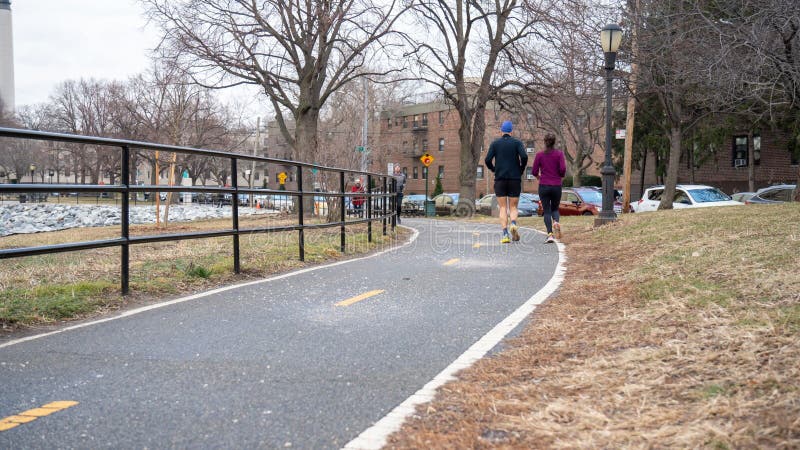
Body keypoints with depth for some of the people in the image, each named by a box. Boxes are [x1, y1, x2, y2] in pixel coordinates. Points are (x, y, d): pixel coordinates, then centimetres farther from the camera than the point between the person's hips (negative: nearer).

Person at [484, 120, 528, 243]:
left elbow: (488, 160, -5)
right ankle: (513, 224, -20)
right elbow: (524, 157, -12)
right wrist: (521, 171, 5)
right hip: (515, 179, 0)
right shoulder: (517, 142, 4)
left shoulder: (495, 143, 6)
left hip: (500, 179, 0)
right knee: (513, 207, 10)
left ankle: (505, 234, -8)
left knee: (503, 208, 5)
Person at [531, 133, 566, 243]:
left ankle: (550, 234, -10)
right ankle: (556, 222, -14)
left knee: (547, 211, 5)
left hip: (543, 186, 0)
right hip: (556, 186, 1)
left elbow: (534, 172, -1)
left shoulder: (539, 155, 0)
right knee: (555, 209, 18)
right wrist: (561, 175, 11)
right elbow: (563, 169, -10)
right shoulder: (559, 153, -1)